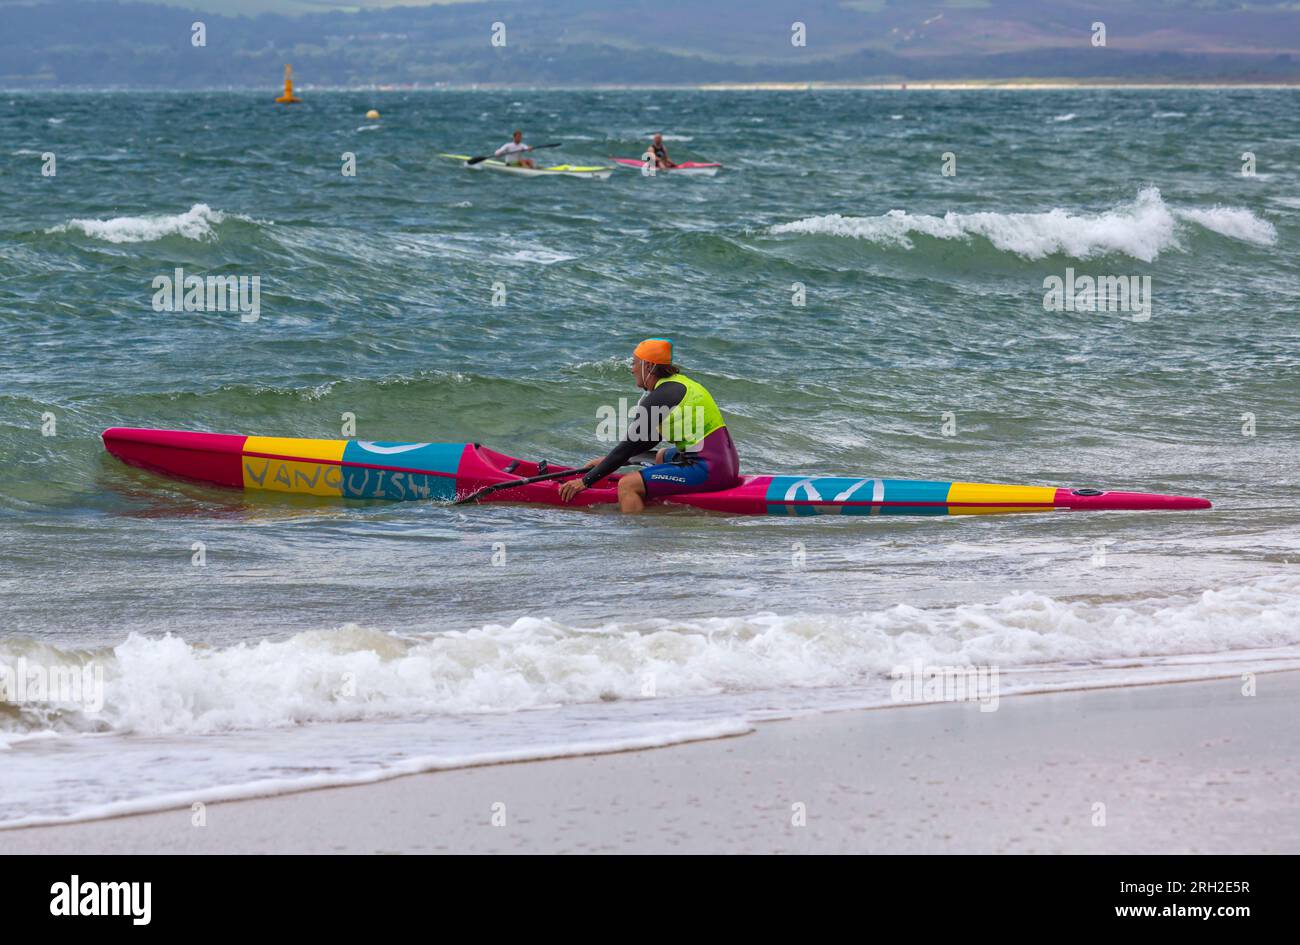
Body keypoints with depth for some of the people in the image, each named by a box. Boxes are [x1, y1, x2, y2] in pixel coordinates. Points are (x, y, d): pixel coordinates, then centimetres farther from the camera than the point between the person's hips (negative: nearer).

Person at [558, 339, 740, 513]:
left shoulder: (659, 398, -12)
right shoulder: (678, 383, 17)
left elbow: (628, 446, -10)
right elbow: (652, 439, 27)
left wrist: (586, 481, -4)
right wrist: (606, 461, 29)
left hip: (708, 471, -10)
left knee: (627, 485, -15)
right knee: (662, 456, 37)